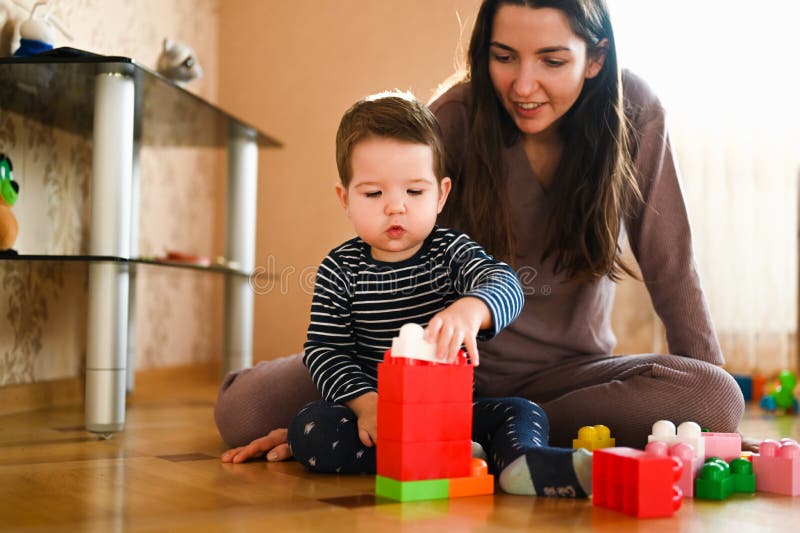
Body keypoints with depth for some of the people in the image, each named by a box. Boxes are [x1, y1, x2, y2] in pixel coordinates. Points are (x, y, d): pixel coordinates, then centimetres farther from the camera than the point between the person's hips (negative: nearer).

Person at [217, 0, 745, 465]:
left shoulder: (635, 114, -10)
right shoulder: (458, 117, -12)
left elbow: (671, 266, -5)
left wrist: (712, 389, -8)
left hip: (568, 371, 1)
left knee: (716, 401, -31)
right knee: (244, 406, -19)